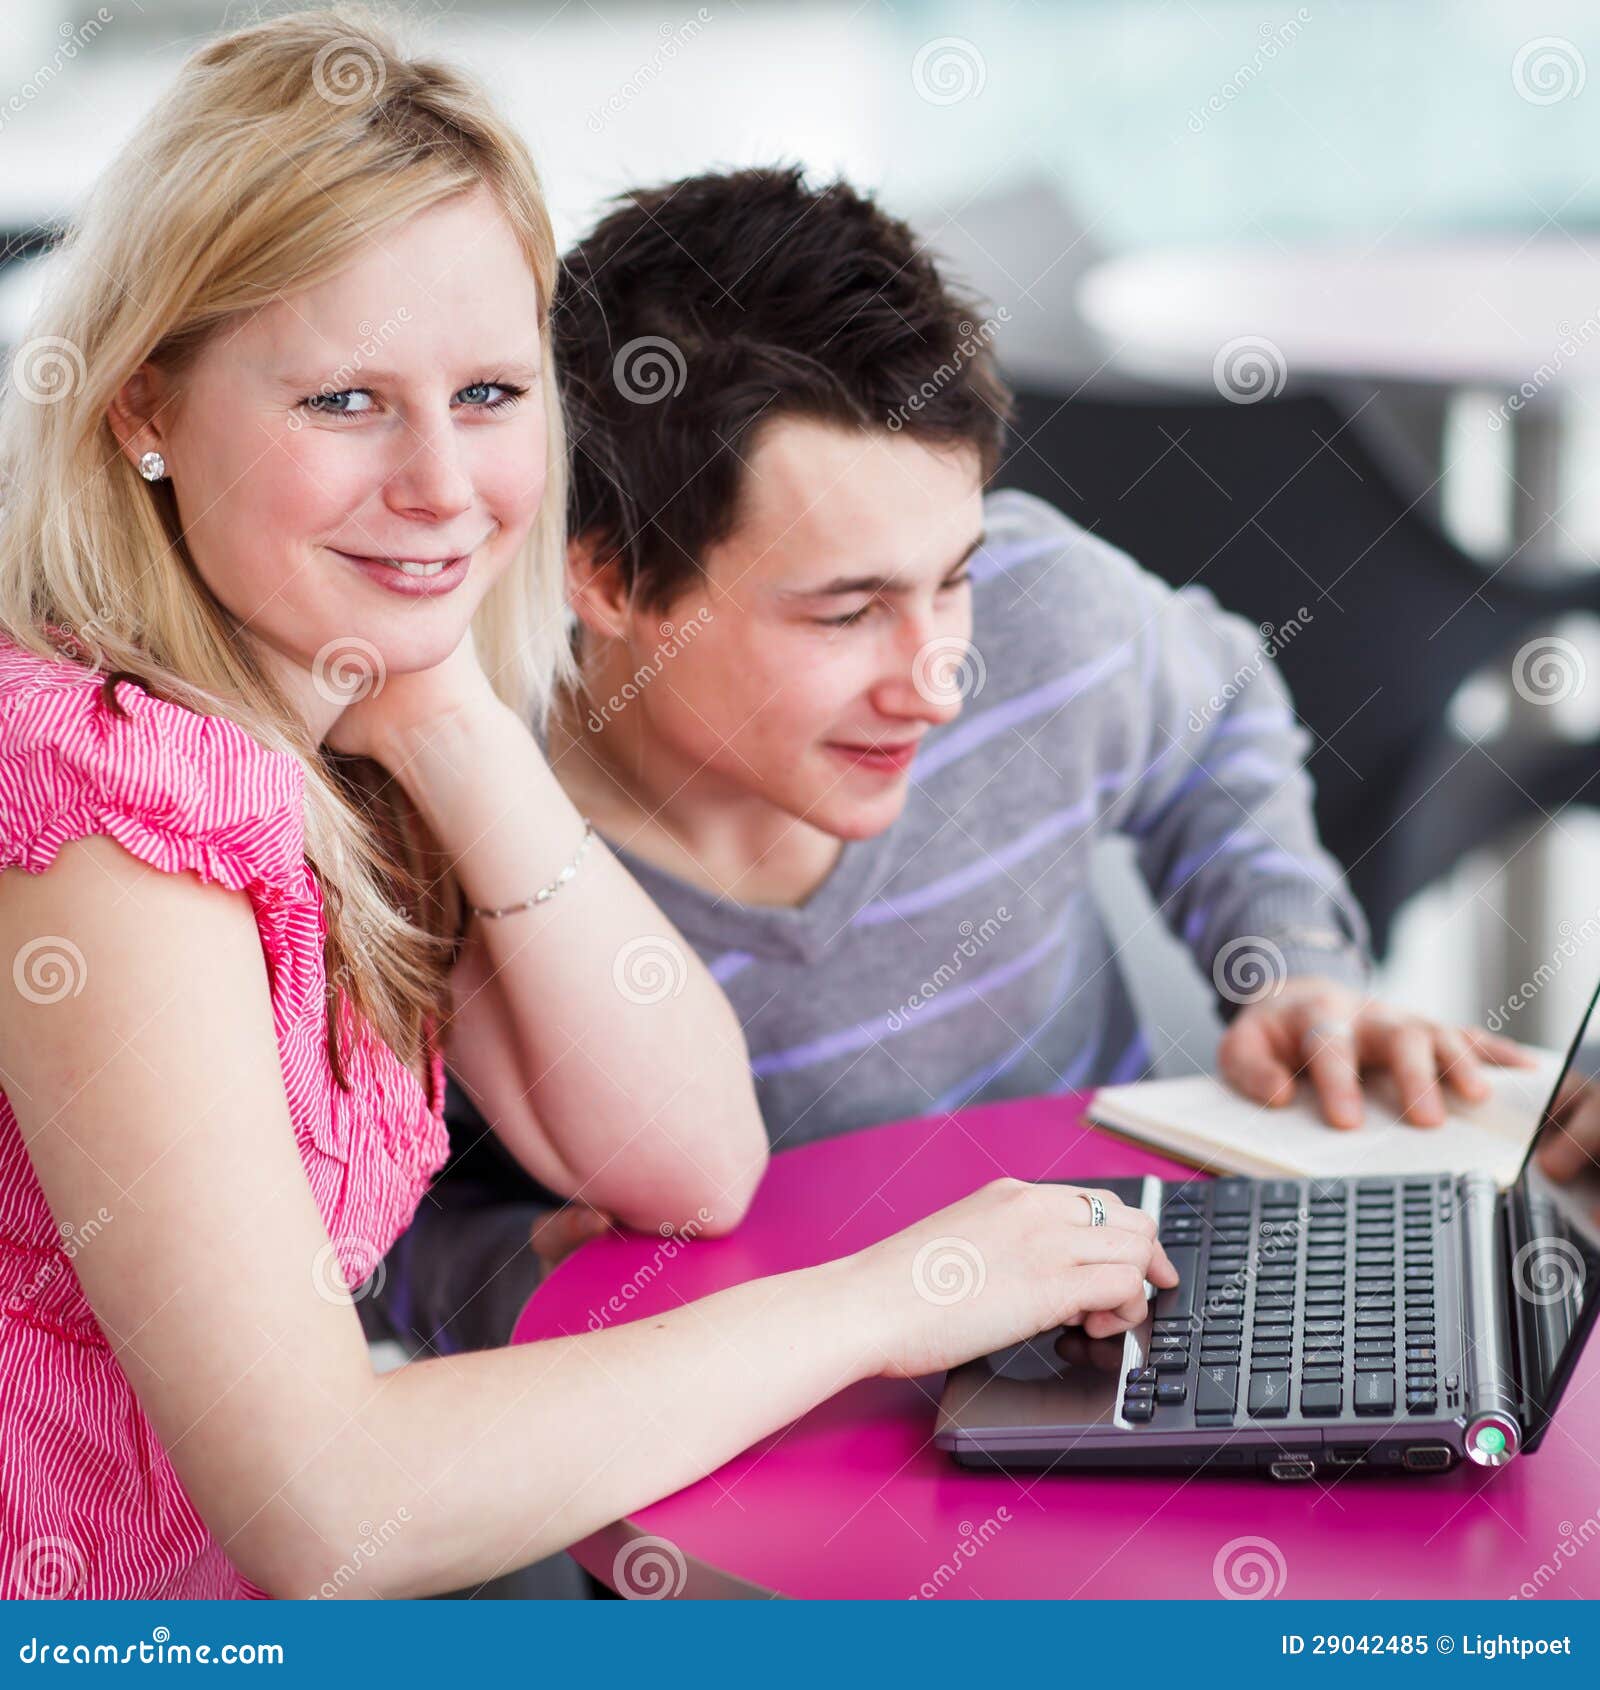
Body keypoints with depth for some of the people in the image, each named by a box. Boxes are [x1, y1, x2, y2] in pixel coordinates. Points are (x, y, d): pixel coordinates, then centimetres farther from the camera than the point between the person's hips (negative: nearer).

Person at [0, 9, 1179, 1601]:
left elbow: (689, 1166, -3)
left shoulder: (342, 742, 0)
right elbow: (322, 1511, -27)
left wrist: (452, 724, -12)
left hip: (229, 1610, 6)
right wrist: (879, 1301, -20)